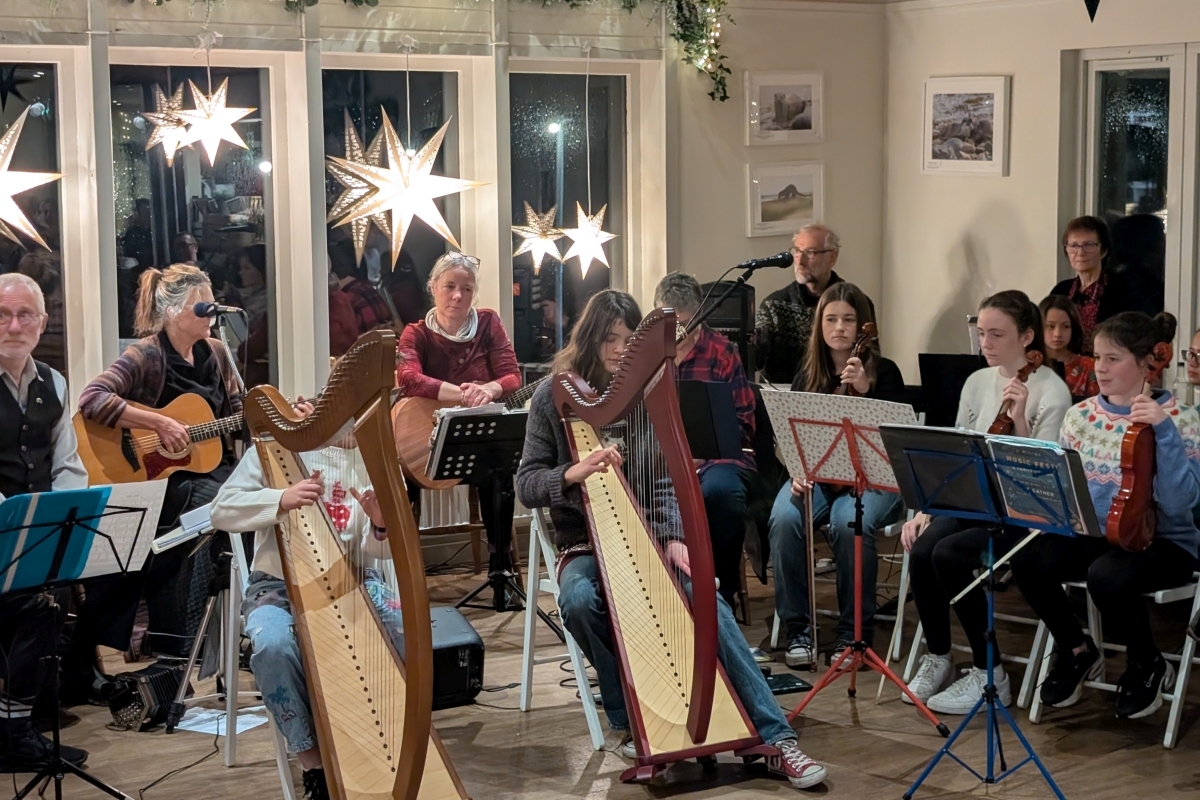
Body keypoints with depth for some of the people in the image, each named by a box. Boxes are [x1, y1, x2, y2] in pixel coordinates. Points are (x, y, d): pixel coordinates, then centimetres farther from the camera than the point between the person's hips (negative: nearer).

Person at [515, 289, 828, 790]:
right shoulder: (555, 395, -2)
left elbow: (664, 483, -2)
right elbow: (526, 485, -5)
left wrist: (672, 539, -19)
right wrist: (574, 473, -25)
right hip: (583, 543, -1)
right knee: (579, 601, -34)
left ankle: (775, 737, -23)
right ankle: (631, 721, -14)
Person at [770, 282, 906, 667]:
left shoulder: (884, 372, 2)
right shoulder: (807, 375, 11)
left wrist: (866, 391, -22)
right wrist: (797, 471, -13)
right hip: (817, 474, 3)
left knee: (850, 524, -36)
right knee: (784, 519, -30)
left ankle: (855, 632, -19)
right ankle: (797, 629, -17)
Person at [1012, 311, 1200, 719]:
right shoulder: (1081, 415, 4)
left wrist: (1163, 432, -28)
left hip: (1161, 543, -4)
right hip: (1091, 535, 4)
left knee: (1107, 575, -37)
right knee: (1028, 560, -26)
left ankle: (1148, 665, -5)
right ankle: (1077, 650, 3)